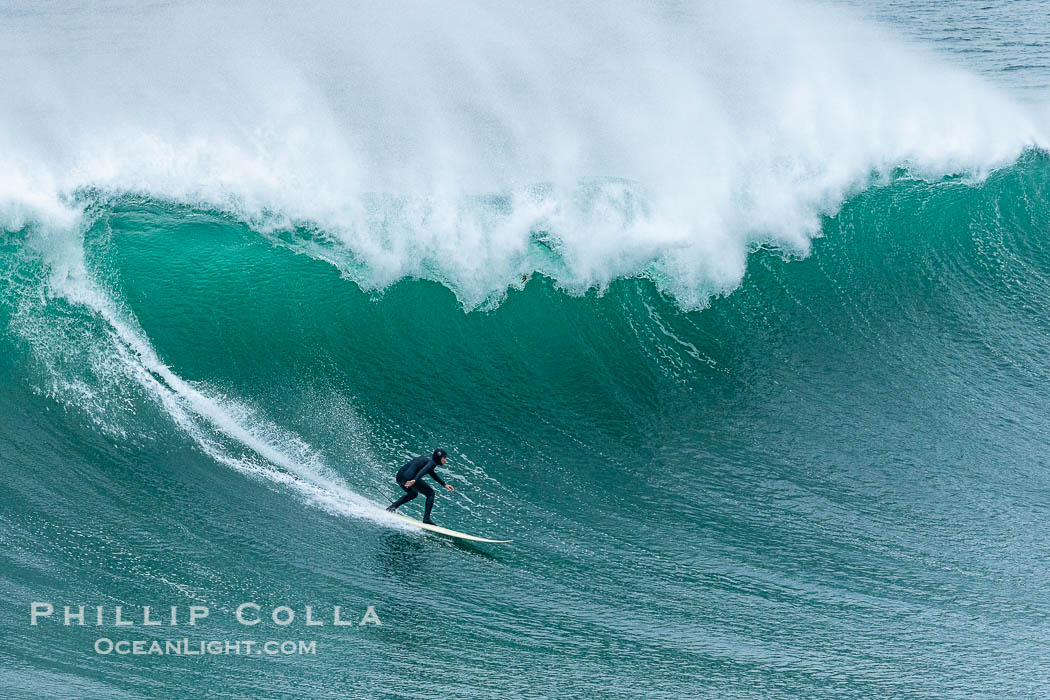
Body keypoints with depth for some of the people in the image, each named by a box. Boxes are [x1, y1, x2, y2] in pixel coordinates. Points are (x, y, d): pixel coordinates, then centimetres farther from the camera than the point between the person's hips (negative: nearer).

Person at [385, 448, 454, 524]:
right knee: (430, 493, 6)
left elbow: (433, 474, 43)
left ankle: (393, 506, 17)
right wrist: (414, 480, -40)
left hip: (399, 476, 9)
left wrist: (444, 484, 46)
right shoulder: (432, 462, -2)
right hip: (409, 478, -9)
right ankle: (426, 518, -1)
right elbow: (423, 471, -23)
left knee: (413, 494, 35)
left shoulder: (427, 459, 27)